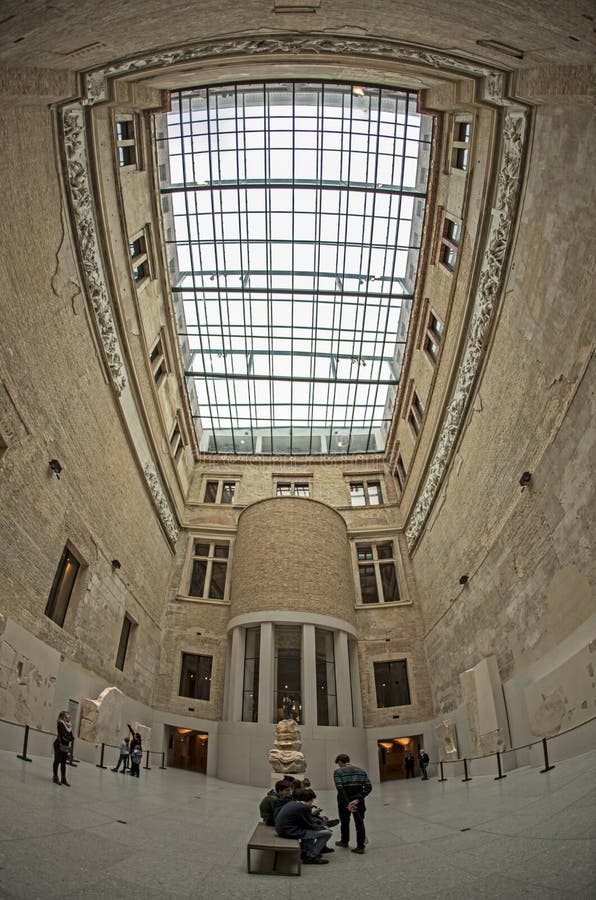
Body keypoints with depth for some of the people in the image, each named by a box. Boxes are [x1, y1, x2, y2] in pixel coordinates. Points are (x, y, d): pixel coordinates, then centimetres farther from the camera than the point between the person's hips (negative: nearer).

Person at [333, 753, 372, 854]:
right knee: (359, 823, 12)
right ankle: (360, 847, 10)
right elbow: (368, 787, -3)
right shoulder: (361, 771, 6)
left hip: (344, 801, -2)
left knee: (345, 822, 19)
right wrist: (358, 799, -11)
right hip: (358, 801, 2)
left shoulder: (338, 772, -8)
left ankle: (344, 841, 37)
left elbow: (340, 789, -20)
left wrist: (347, 804, -21)